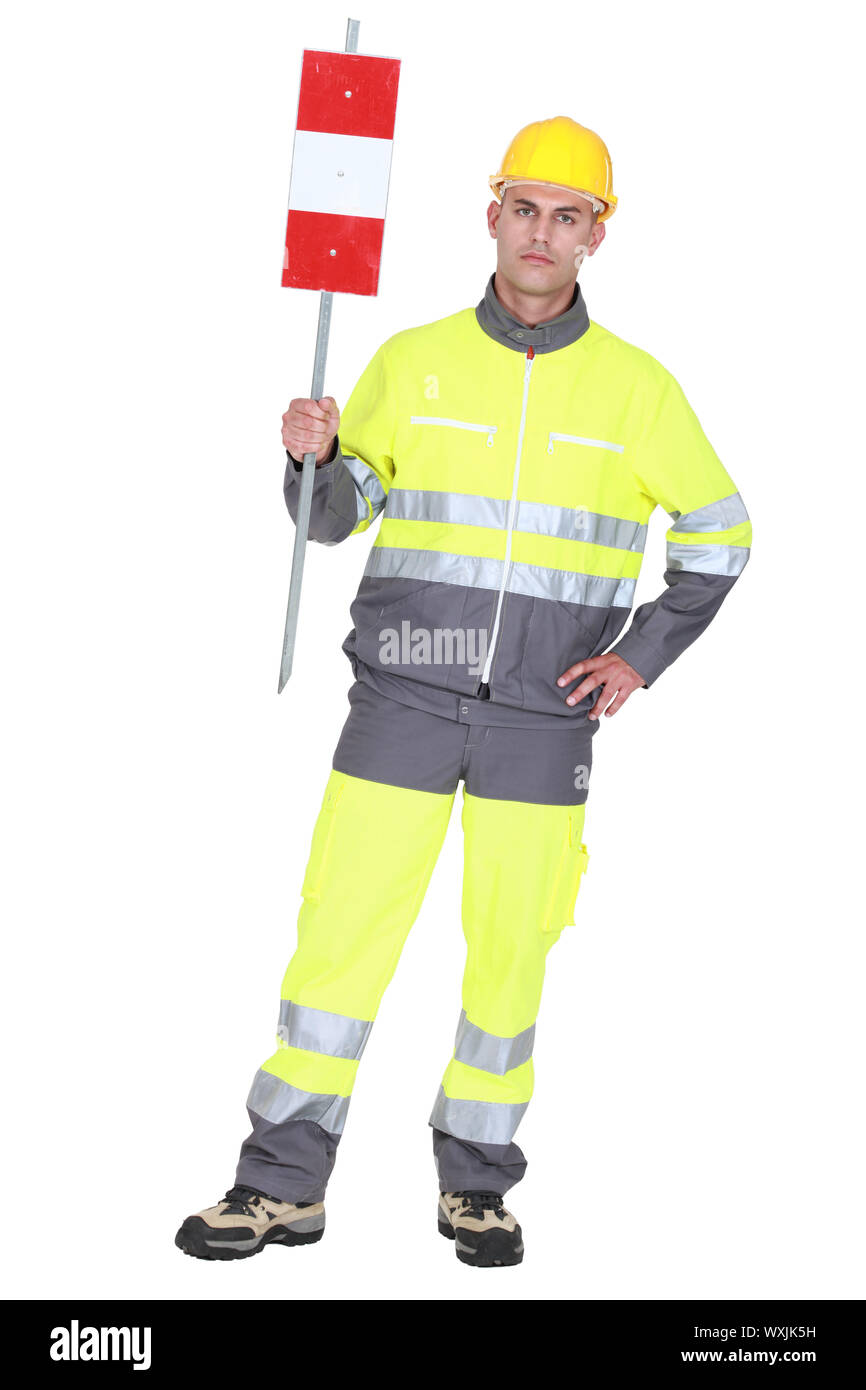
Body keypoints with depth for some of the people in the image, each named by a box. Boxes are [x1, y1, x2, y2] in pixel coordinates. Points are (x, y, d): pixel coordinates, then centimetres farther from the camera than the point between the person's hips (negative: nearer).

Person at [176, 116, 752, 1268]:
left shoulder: (637, 385, 2)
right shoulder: (414, 360, 3)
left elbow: (719, 533, 12)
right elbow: (337, 516, 8)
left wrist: (643, 655, 2)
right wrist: (313, 456, -14)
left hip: (543, 716, 0)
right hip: (404, 698, 0)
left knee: (511, 949, 5)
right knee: (342, 929, -2)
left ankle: (476, 1182, 22)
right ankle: (284, 1182, 9)